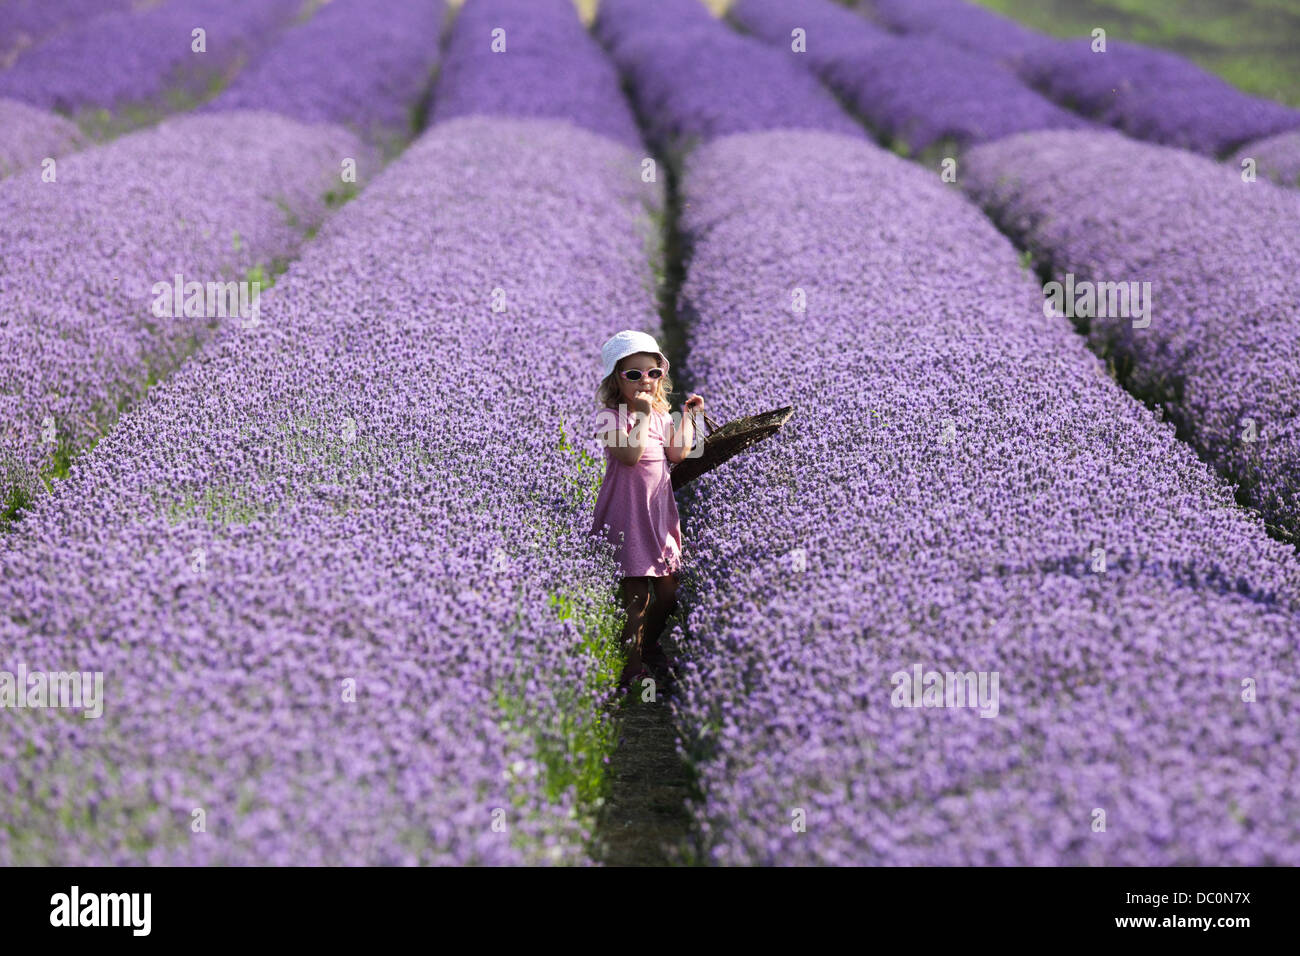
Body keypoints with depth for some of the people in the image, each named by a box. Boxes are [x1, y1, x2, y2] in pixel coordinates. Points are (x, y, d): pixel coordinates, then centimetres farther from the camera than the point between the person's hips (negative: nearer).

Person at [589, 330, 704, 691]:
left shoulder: (661, 415, 12)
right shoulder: (609, 416, -9)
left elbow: (678, 454, -2)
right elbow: (630, 454, -24)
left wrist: (688, 415, 1)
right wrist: (643, 416, -20)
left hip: (660, 511, 6)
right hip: (626, 514, -6)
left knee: (669, 591, 8)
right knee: (636, 594, -6)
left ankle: (649, 644, 32)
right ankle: (632, 665, 7)